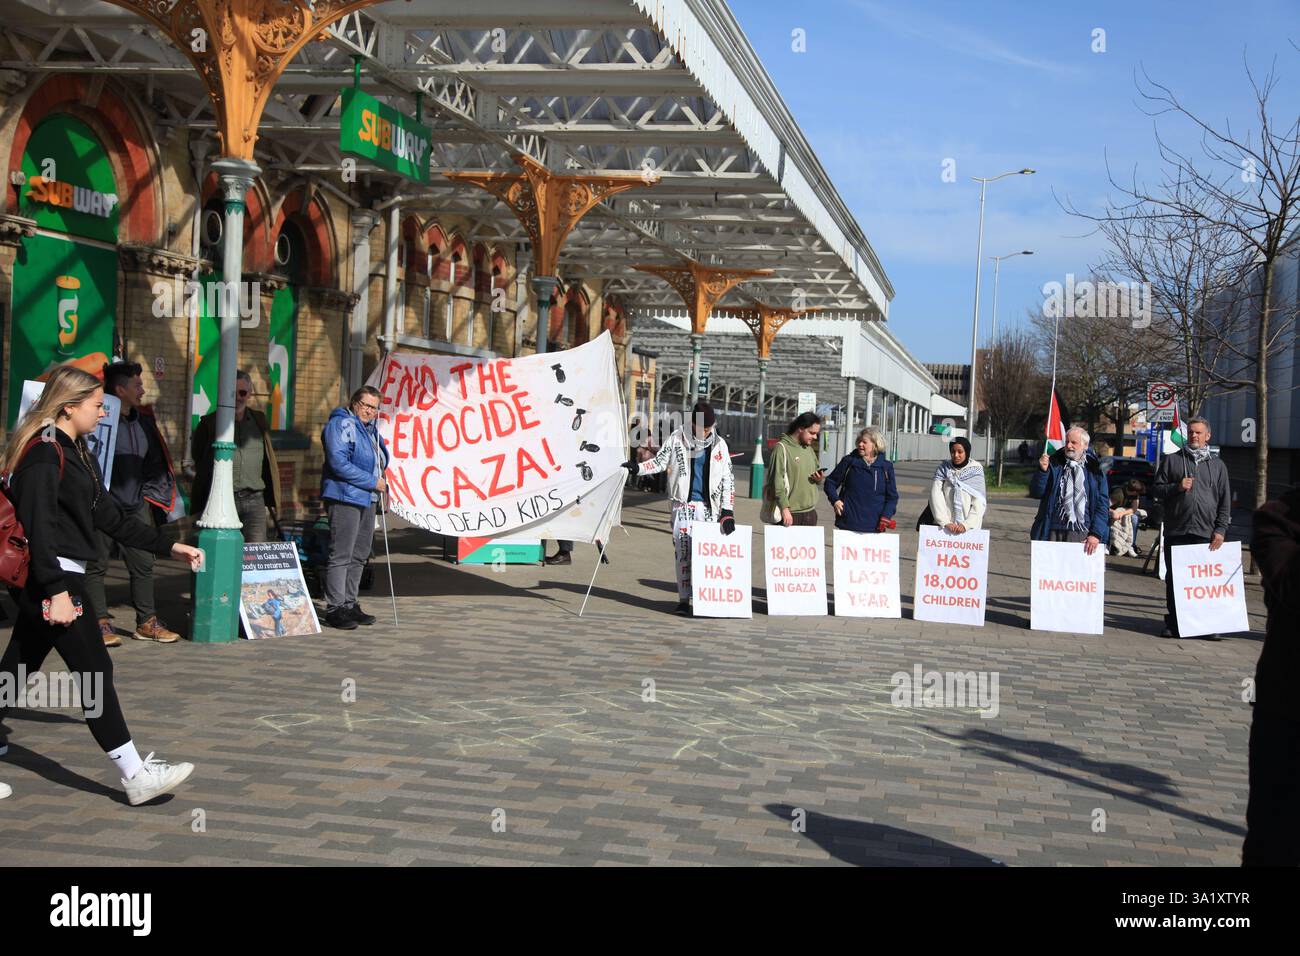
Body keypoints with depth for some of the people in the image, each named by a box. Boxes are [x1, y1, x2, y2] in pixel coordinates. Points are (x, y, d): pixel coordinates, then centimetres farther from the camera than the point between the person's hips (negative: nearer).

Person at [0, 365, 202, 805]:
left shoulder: (75, 452, 17)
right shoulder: (44, 451, -14)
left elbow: (108, 515, 20)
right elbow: (38, 525, -21)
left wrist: (169, 545, 17)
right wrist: (57, 590, -26)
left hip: (59, 576, 10)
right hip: (48, 577, -10)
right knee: (94, 668, -9)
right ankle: (135, 776, -7)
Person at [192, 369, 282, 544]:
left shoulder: (259, 421, 13)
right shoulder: (209, 424, 4)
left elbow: (269, 463, 17)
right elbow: (199, 467, 6)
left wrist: (273, 500, 14)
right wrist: (199, 507, 3)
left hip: (254, 501, 2)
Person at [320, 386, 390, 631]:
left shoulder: (370, 429, 19)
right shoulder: (341, 424, -10)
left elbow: (381, 460, 33)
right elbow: (339, 463, -19)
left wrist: (380, 478, 12)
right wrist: (372, 481, -16)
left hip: (367, 498, 10)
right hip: (344, 497, -9)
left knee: (359, 556, 13)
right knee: (341, 555, -9)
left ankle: (350, 604, 22)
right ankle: (335, 608, -6)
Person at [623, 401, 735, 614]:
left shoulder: (719, 444, 4)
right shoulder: (677, 438, 1)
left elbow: (728, 479, 4)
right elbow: (660, 462, 4)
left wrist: (727, 511, -3)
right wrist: (638, 467, -16)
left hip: (708, 506, 0)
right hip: (683, 504, 0)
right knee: (683, 552, -1)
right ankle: (684, 599, 4)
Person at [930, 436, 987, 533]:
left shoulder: (976, 470, 2)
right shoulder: (943, 468, 5)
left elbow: (979, 503, -3)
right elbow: (936, 497, -4)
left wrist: (966, 524, -15)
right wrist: (945, 523, -14)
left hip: (968, 528, -1)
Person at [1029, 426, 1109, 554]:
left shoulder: (1094, 469, 7)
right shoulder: (1054, 464, 8)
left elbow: (1103, 504, 5)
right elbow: (1035, 493, 6)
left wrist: (1096, 534, -5)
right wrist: (1042, 471, -11)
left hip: (1083, 534, 0)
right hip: (1053, 533, 1)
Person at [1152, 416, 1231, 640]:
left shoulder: (1217, 466, 14)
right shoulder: (1171, 460, 12)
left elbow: (1225, 501, 12)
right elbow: (1156, 488, 9)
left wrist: (1220, 530, 1)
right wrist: (1176, 487, -10)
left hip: (1206, 533, 0)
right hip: (1176, 531, 0)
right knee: (1174, 579, 2)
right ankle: (1172, 624, 10)